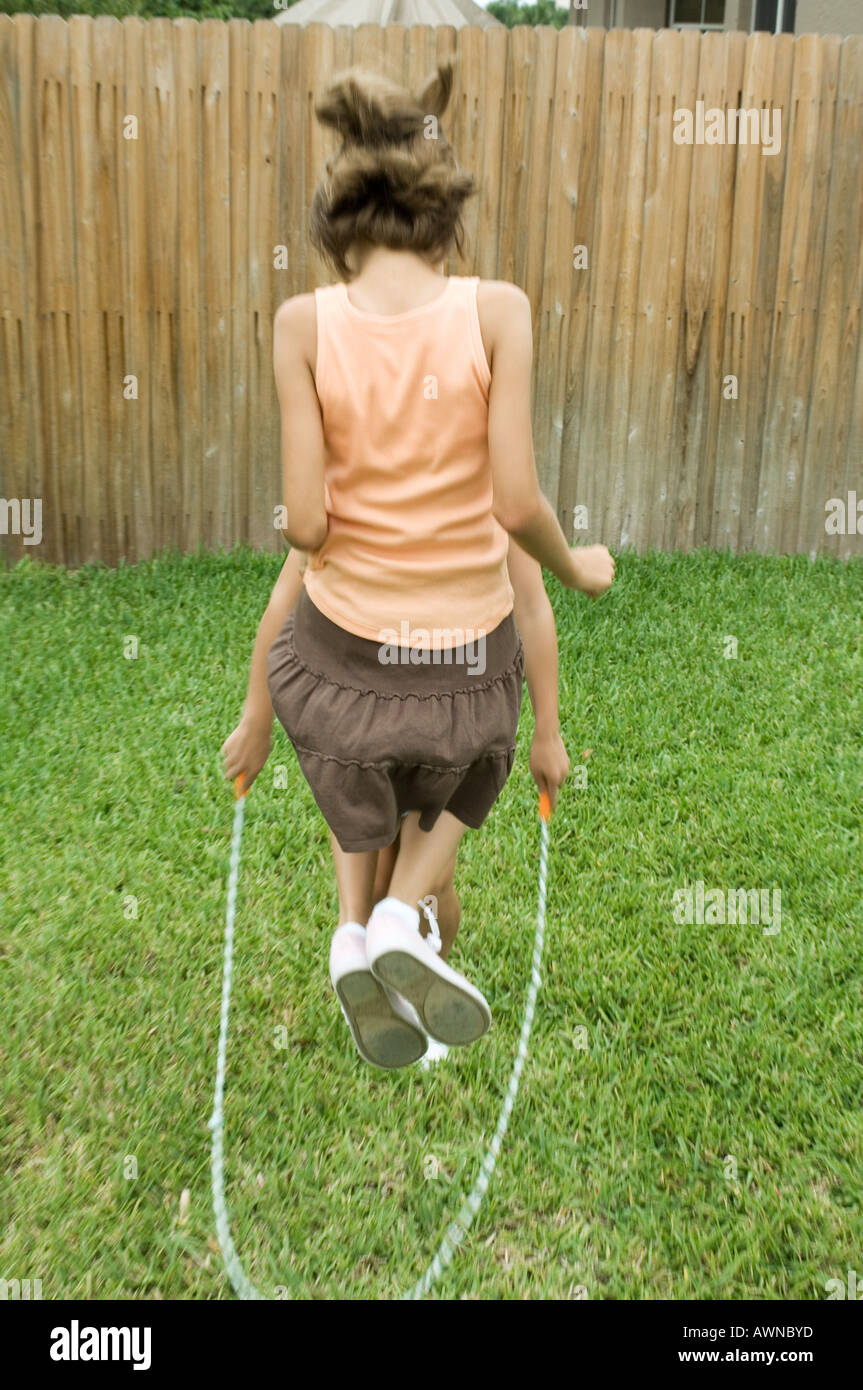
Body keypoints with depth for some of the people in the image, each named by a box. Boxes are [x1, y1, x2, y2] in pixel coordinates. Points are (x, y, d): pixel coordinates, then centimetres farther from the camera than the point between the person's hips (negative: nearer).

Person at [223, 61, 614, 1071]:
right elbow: (516, 504, -14)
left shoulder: (305, 322, -9)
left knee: (359, 788, 35)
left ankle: (355, 925, 11)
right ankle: (405, 918, 5)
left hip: (343, 641, 1)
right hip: (467, 652, -1)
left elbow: (304, 521, -12)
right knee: (453, 786, 33)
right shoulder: (496, 309, -11)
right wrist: (576, 569, 7)